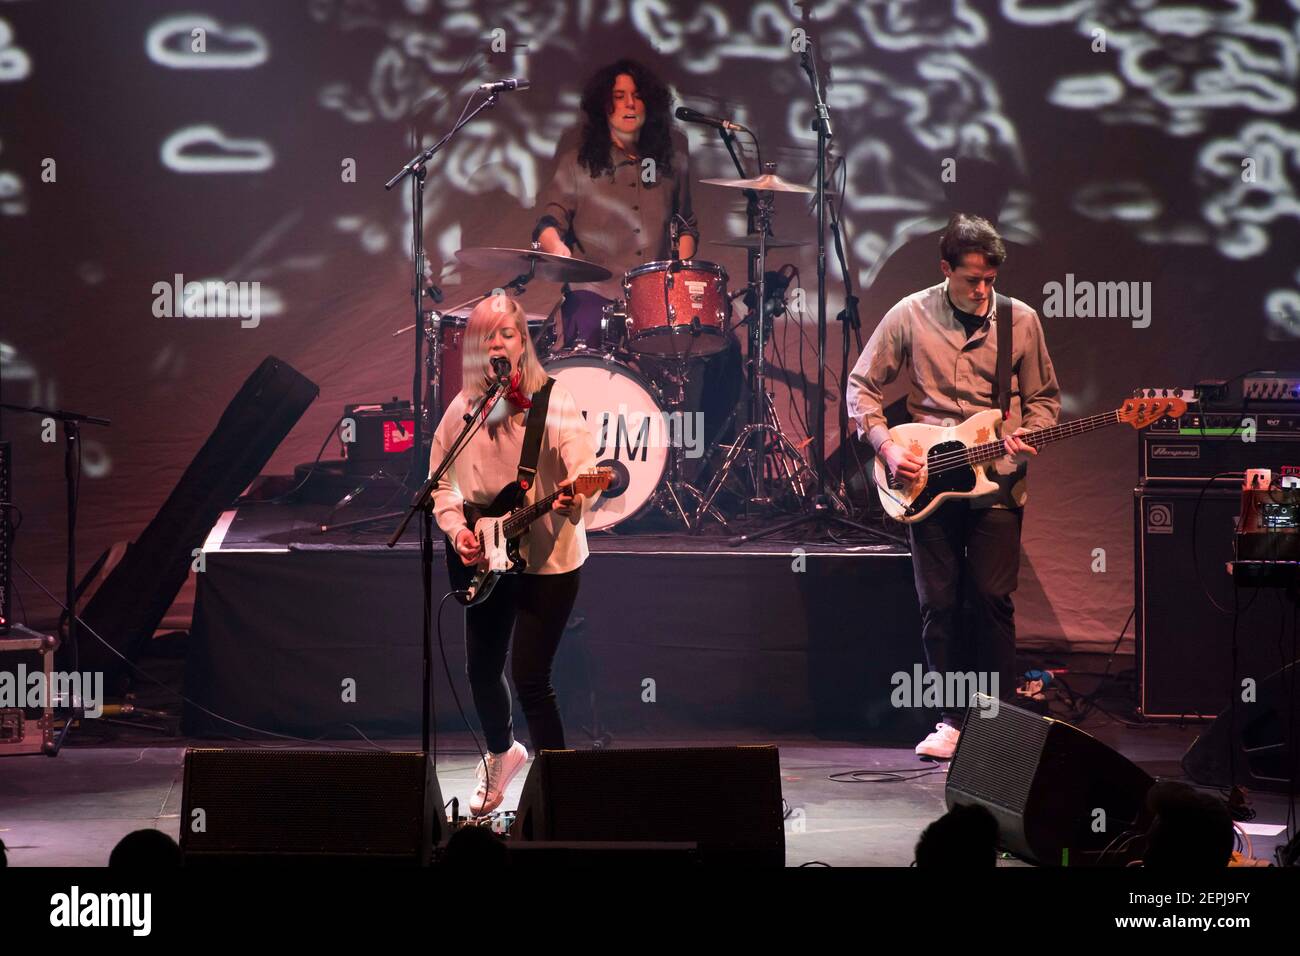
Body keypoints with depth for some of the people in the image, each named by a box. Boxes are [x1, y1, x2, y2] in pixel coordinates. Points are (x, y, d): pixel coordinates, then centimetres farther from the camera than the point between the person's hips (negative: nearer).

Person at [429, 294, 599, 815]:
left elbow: (584, 469, -23)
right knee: (482, 671, 15)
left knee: (530, 677, -11)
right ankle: (502, 754, 43)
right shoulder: (463, 410, 0)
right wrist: (456, 528, -6)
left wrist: (574, 498, -45)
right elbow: (442, 481, 11)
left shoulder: (552, 400, -14)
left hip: (547, 558, -5)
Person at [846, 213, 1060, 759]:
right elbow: (862, 386, 5)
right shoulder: (909, 317, -1)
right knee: (939, 605, 2)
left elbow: (1044, 396, 11)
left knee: (992, 600, -5)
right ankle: (952, 721, 10)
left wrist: (1028, 435, -10)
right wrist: (887, 448, -7)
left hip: (997, 482, -1)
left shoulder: (1020, 321, 1)